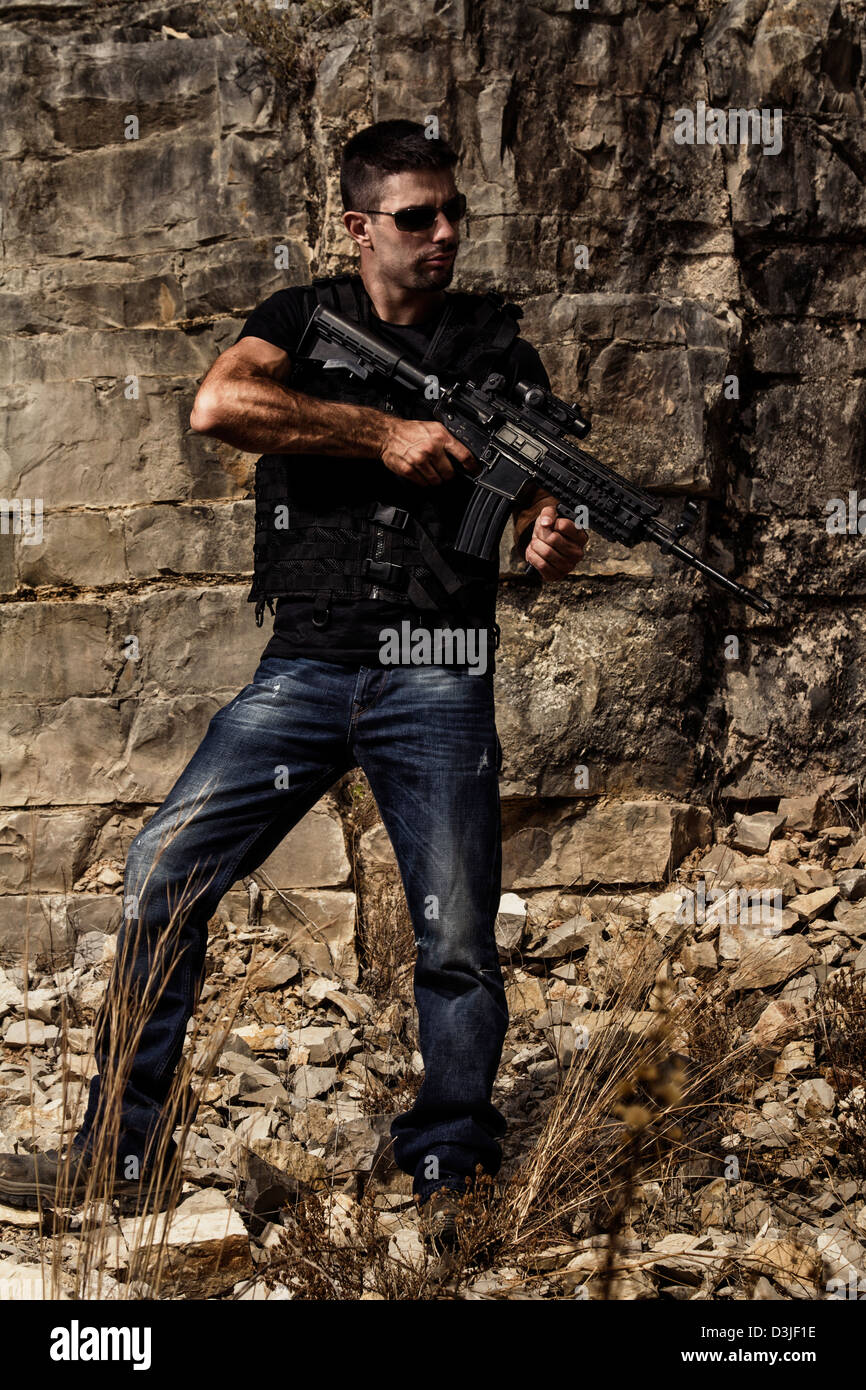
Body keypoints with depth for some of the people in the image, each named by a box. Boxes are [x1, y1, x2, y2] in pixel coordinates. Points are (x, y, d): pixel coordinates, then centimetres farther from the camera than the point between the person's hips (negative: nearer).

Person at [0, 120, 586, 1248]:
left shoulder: (498, 348, 9)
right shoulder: (305, 319, 7)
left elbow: (539, 497, 7)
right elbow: (218, 406, -13)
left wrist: (553, 545, -18)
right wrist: (385, 432, -15)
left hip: (437, 681, 0)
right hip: (304, 671, 1)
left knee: (458, 941, -1)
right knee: (164, 875, -4)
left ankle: (450, 1170, 18)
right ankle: (119, 1152, 9)